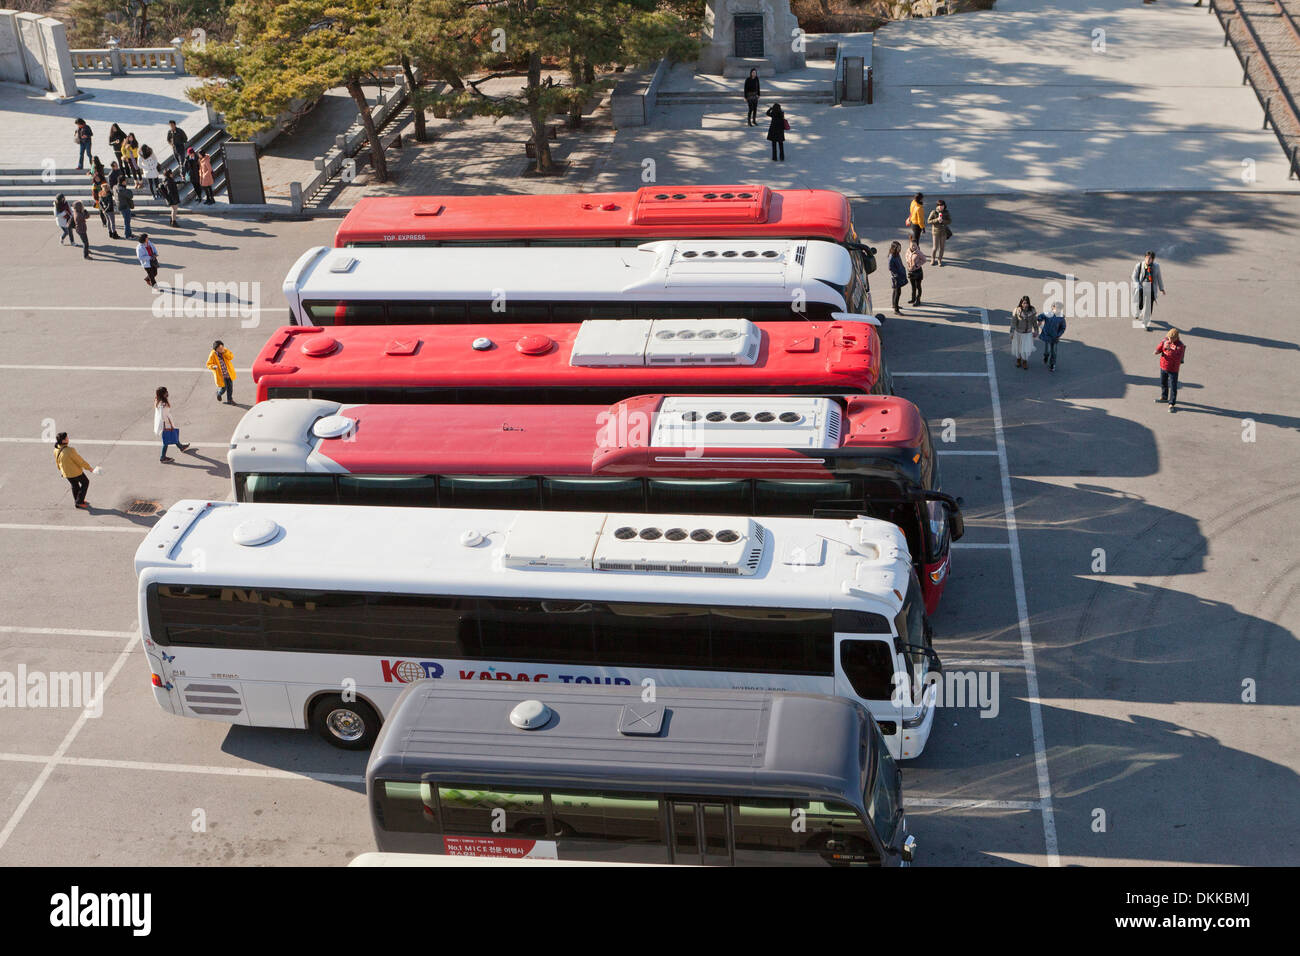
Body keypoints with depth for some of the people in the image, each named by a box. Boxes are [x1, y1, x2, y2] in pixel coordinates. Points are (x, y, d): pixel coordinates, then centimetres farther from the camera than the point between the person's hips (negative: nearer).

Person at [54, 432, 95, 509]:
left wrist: (61, 470, 25)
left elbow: (57, 462, 6)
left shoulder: (56, 450, -11)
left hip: (66, 473, 6)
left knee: (74, 486, 27)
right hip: (75, 472, -6)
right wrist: (89, 468, -8)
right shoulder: (70, 451, -33)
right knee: (85, 482, 19)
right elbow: (80, 461, -22)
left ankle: (77, 503, 41)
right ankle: (79, 501, 21)